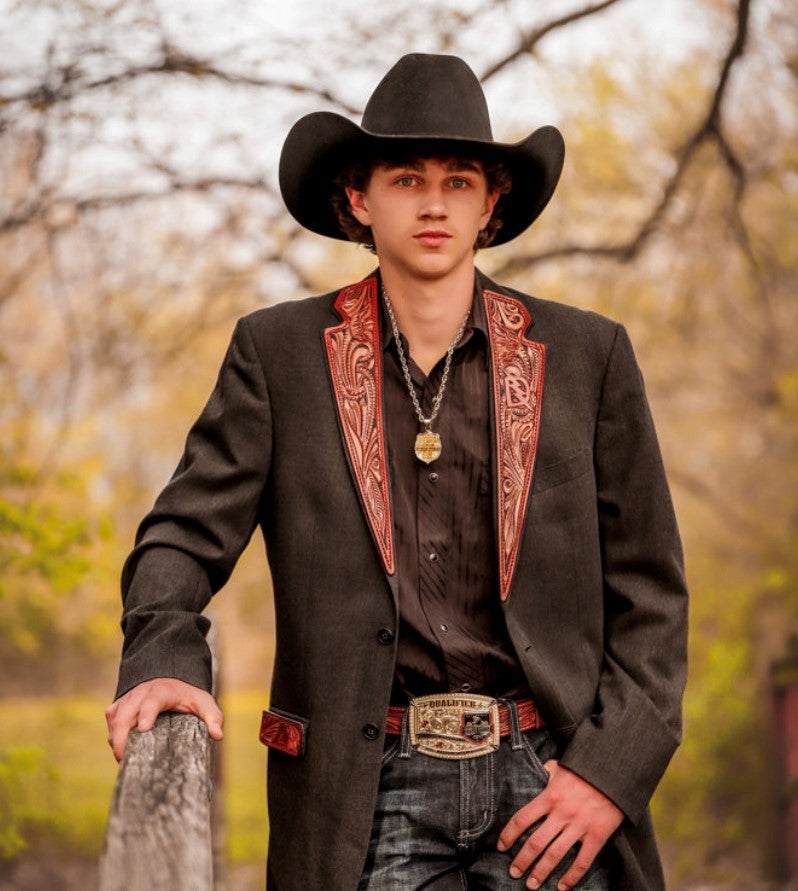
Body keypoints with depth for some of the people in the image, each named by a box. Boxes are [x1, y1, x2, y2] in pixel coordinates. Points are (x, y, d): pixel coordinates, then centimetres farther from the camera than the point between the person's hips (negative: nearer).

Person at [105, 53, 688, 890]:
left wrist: (612, 770, -5)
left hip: (545, 779, 1)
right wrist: (163, 660, -19)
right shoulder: (280, 351, 5)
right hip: (369, 795, 0)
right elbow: (185, 534, 2)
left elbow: (648, 591, 7)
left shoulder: (587, 356, 5)